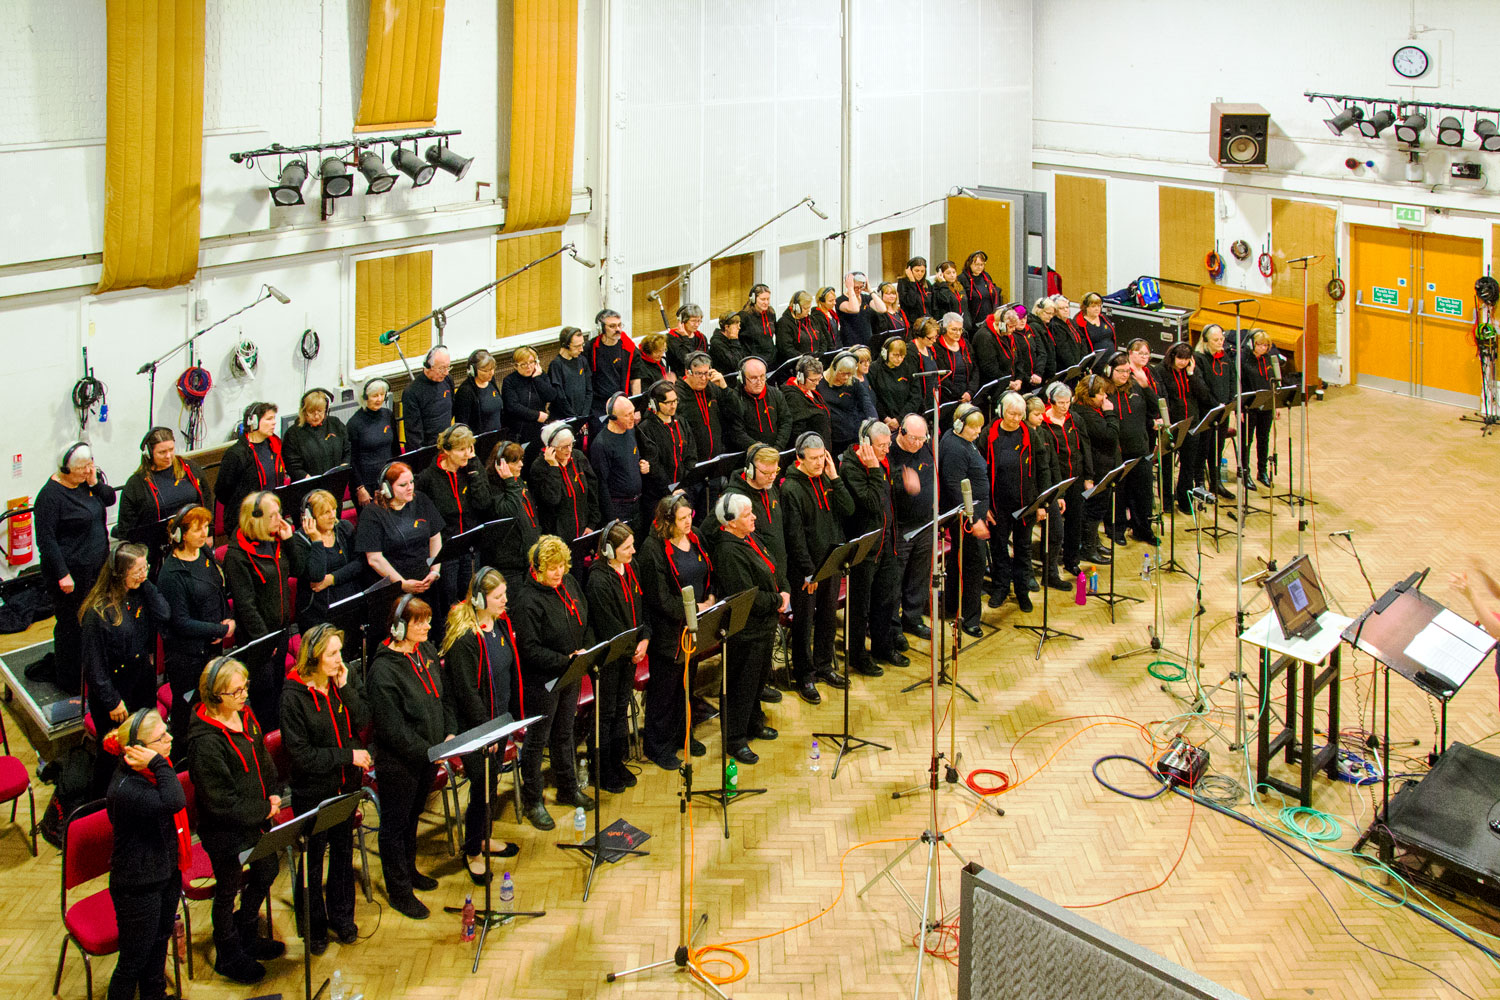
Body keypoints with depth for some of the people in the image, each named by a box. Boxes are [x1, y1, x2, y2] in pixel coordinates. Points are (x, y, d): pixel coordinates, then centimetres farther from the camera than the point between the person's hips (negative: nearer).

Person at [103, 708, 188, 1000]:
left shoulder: (152, 770, -4)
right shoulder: (124, 788, -32)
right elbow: (173, 802, -46)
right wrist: (159, 765, -38)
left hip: (166, 873, 9)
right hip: (138, 886, -9)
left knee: (159, 941, 28)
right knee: (134, 960, 8)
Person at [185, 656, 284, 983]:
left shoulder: (244, 714, -5)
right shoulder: (205, 741, -30)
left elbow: (262, 758, 11)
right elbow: (220, 800, -25)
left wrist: (273, 795, -1)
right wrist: (263, 809, -17)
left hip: (257, 819, 8)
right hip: (225, 831, -8)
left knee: (268, 870, 26)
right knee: (228, 890, 14)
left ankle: (247, 936, 51)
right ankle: (228, 956, 39)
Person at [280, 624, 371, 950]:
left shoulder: (347, 679, -3)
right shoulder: (293, 694, -19)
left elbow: (364, 722, -9)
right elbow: (301, 754, -20)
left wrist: (346, 688, -20)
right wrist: (349, 755, -18)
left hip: (346, 784, 5)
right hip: (312, 791, -5)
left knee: (343, 850, 19)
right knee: (313, 858, 10)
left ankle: (341, 916, 36)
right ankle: (314, 926, 27)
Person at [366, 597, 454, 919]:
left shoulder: (426, 651, 2)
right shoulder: (383, 669, -23)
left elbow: (443, 697, 12)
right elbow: (392, 727, -23)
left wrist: (450, 733, -1)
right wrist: (428, 752, -22)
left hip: (428, 756, 8)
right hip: (398, 762, -8)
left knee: (412, 816, 25)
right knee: (395, 824, 9)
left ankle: (408, 870, 44)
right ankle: (399, 891, 21)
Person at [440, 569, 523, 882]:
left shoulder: (502, 624, 3)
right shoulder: (465, 638, -23)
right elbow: (466, 691, -21)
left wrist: (517, 716, 12)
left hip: (500, 719, 8)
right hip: (475, 726, -8)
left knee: (492, 782, 20)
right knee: (482, 788, 1)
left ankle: (483, 837, 38)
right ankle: (472, 852, 18)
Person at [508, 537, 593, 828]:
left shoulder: (569, 583, 1)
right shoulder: (527, 601, -23)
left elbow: (584, 621, 14)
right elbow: (530, 651, -24)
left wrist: (586, 651, 1)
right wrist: (566, 660, -26)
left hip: (570, 674, 8)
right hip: (542, 681, -7)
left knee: (564, 733, 23)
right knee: (537, 739, 6)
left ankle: (568, 789, 38)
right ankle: (532, 802, 20)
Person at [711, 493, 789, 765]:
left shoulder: (751, 538, 5)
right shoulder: (729, 553, -26)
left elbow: (775, 570, 15)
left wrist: (785, 591, -3)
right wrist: (778, 600, -15)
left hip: (765, 625, 10)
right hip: (746, 632, -10)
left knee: (760, 677, 24)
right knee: (742, 684, 2)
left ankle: (754, 724, 43)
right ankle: (735, 740, 15)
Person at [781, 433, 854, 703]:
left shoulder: (827, 480, 6)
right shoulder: (791, 488, -15)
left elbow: (848, 509, -1)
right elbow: (795, 534, -17)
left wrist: (834, 478, -10)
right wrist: (808, 572, -18)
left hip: (832, 561, 7)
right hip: (804, 568, -7)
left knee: (828, 617, 17)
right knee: (804, 622, 3)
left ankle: (823, 666, 32)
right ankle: (804, 677, 12)